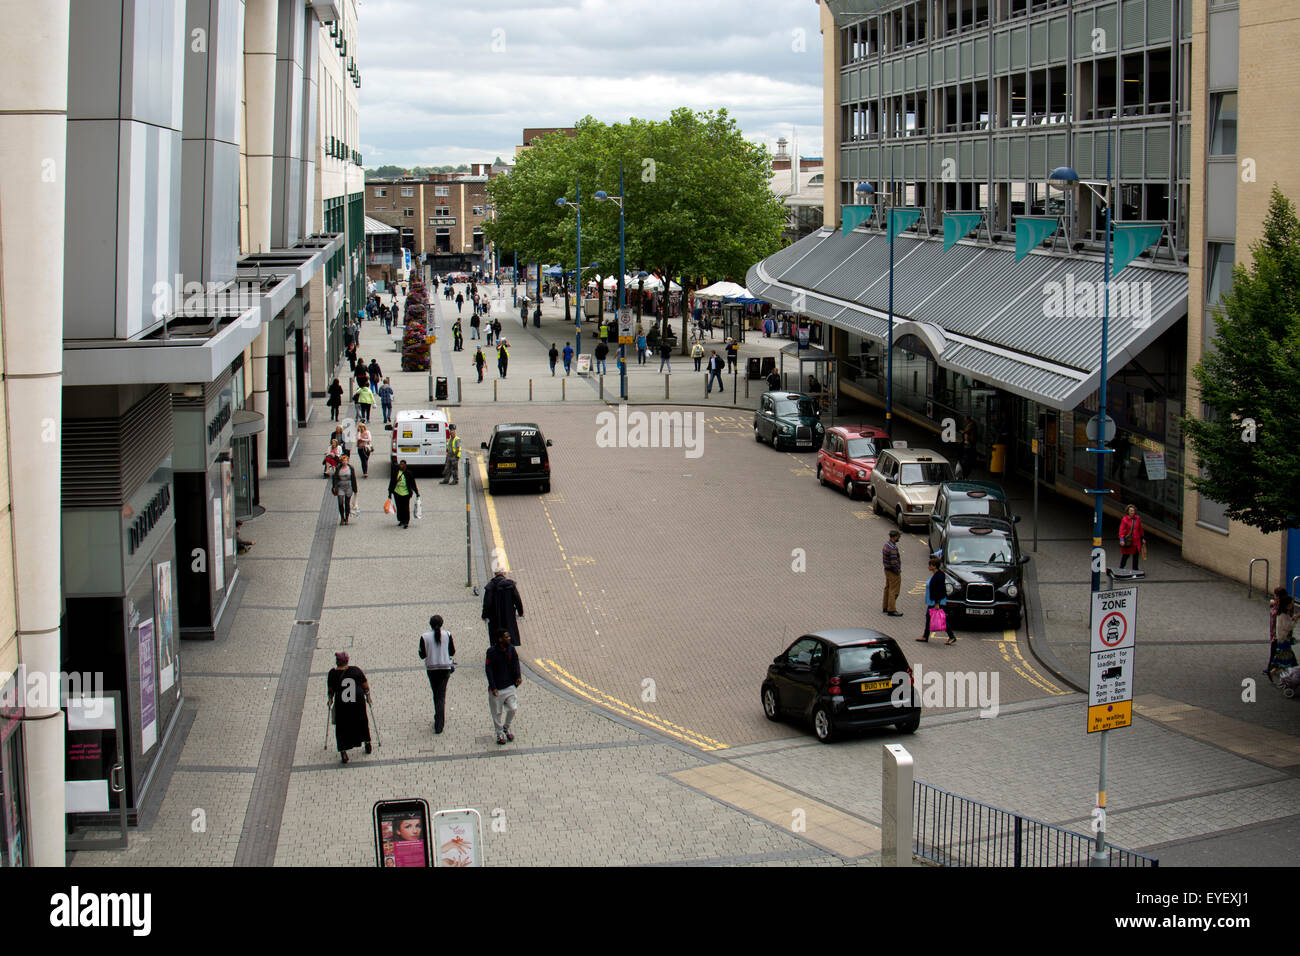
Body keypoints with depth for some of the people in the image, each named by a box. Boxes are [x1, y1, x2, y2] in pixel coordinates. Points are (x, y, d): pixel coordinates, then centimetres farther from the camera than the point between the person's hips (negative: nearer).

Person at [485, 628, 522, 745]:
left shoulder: (511, 650, 1)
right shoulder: (491, 652, -12)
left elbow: (515, 664, -1)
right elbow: (488, 670, -11)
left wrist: (518, 676, -21)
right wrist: (493, 687, -15)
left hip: (509, 686, 3)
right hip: (496, 688, -3)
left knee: (513, 709, -4)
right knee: (497, 713, 5)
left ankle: (506, 728, 23)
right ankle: (500, 734, 24)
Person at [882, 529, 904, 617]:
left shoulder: (886, 544, 4)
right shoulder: (893, 548, -27)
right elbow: (894, 563, -28)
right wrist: (898, 572, -14)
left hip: (887, 570, 10)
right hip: (893, 573, -10)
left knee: (888, 589, 19)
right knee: (893, 591, -1)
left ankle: (886, 607, 29)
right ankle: (891, 610, 4)